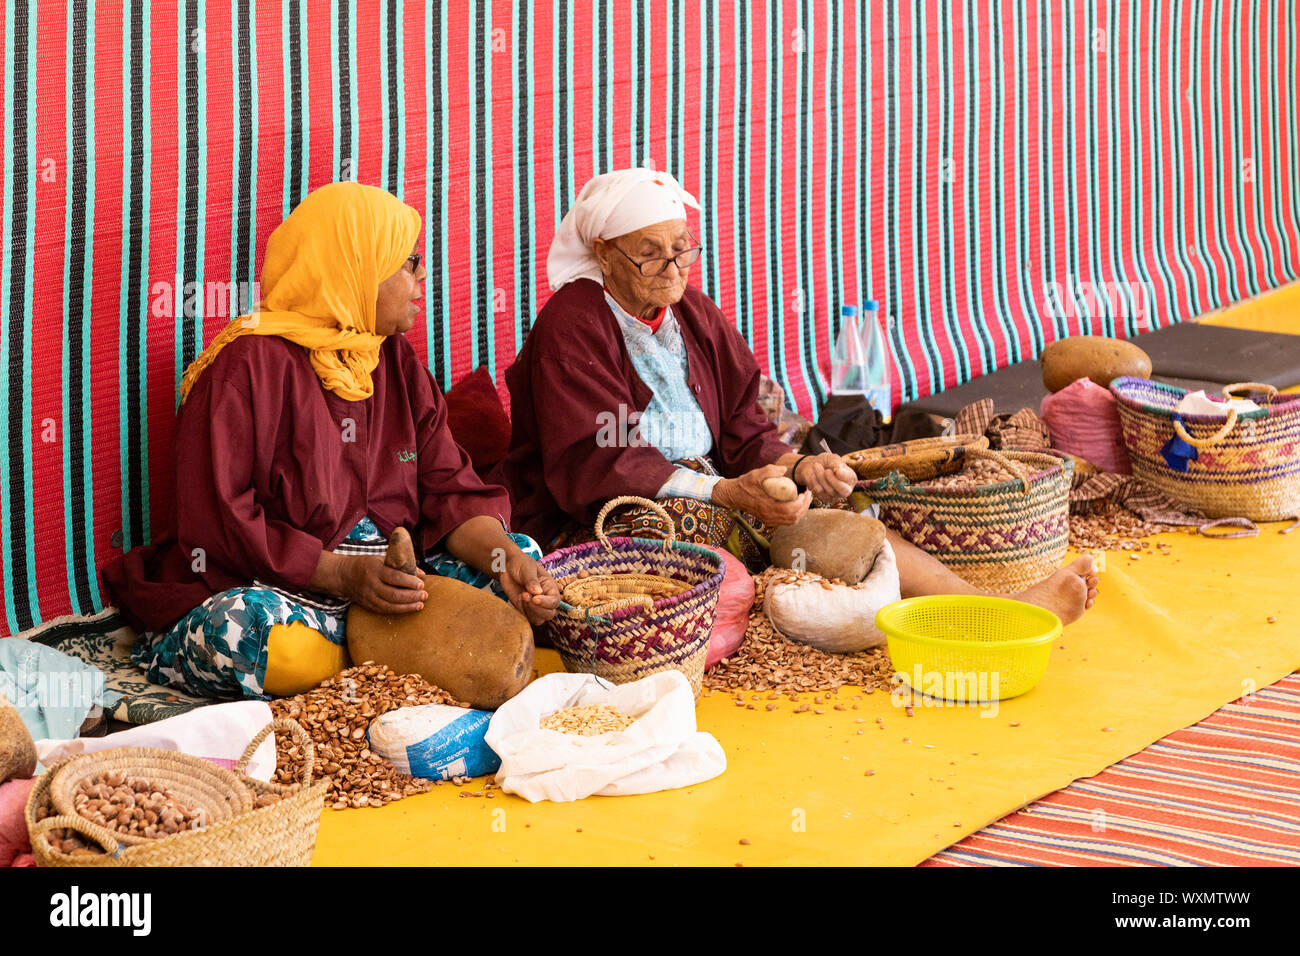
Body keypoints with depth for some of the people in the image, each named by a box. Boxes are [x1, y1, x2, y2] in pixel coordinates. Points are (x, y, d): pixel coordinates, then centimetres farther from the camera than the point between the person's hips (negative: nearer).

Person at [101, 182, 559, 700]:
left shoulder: (396, 360, 12)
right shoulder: (251, 363, -11)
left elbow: (448, 488, 5)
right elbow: (215, 522, -18)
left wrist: (507, 559, -16)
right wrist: (342, 574, -29)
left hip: (387, 577, 7)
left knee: (522, 556, -6)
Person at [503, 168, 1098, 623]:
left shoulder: (691, 312, 12)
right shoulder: (572, 325, -11)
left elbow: (741, 430, 10)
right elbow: (590, 466, -20)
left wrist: (795, 464, -13)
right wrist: (724, 492, -27)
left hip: (703, 494, 6)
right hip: (593, 526, -6)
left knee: (829, 516, -19)